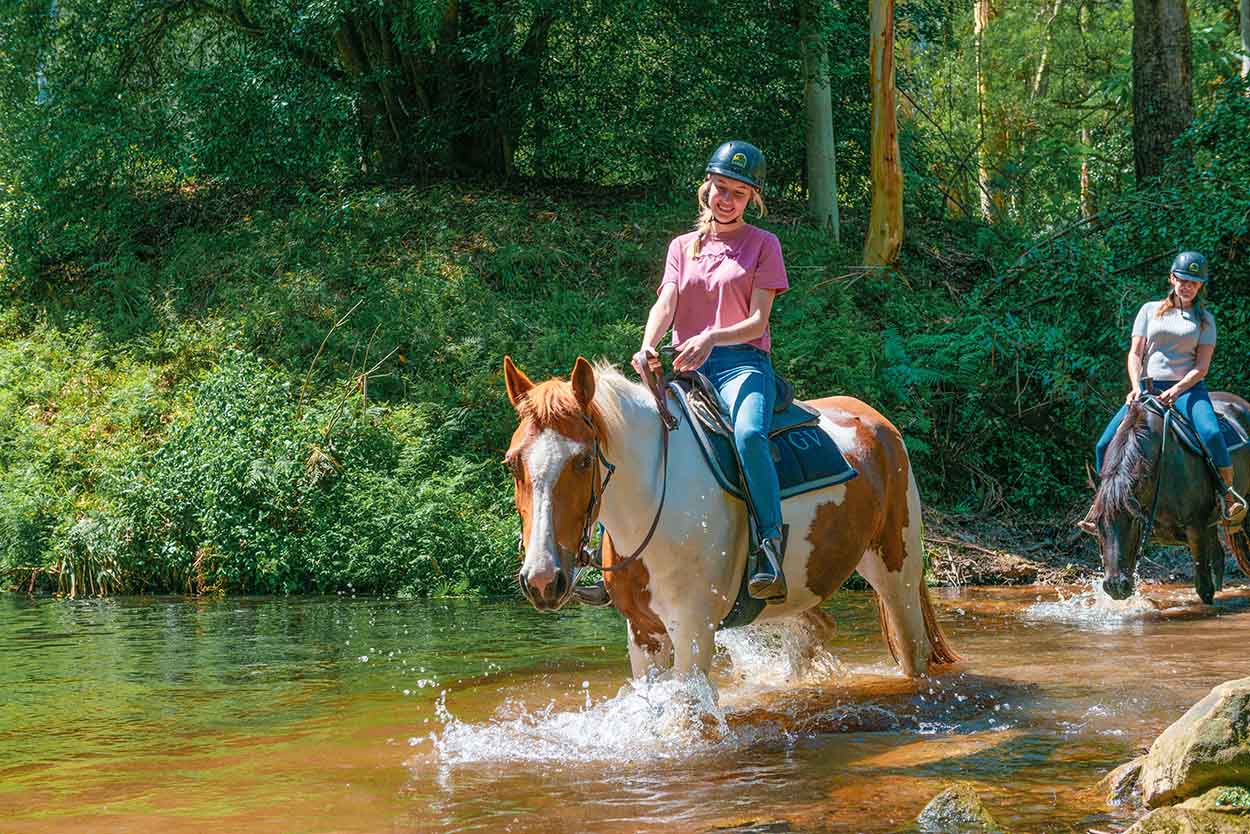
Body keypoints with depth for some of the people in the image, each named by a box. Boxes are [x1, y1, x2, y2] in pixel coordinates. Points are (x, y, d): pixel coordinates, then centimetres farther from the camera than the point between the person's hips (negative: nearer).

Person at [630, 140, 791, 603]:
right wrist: (647, 347, -20)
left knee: (748, 434, -36)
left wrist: (712, 339, -22)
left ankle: (770, 551, -34)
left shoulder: (763, 244, 8)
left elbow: (757, 322, -2)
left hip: (743, 362, -4)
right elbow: (665, 304, 2)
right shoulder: (683, 246, 19)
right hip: (686, 367, 4)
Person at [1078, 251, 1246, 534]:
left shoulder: (1204, 319, 9)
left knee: (1211, 433, -32)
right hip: (1148, 387, 2)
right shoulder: (1150, 310, 12)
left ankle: (1230, 497, -19)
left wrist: (1177, 390, -18)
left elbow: (1202, 366, -1)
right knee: (1106, 444, -11)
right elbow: (1135, 353, 5)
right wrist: (1136, 387, -12)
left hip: (1188, 388, -2)